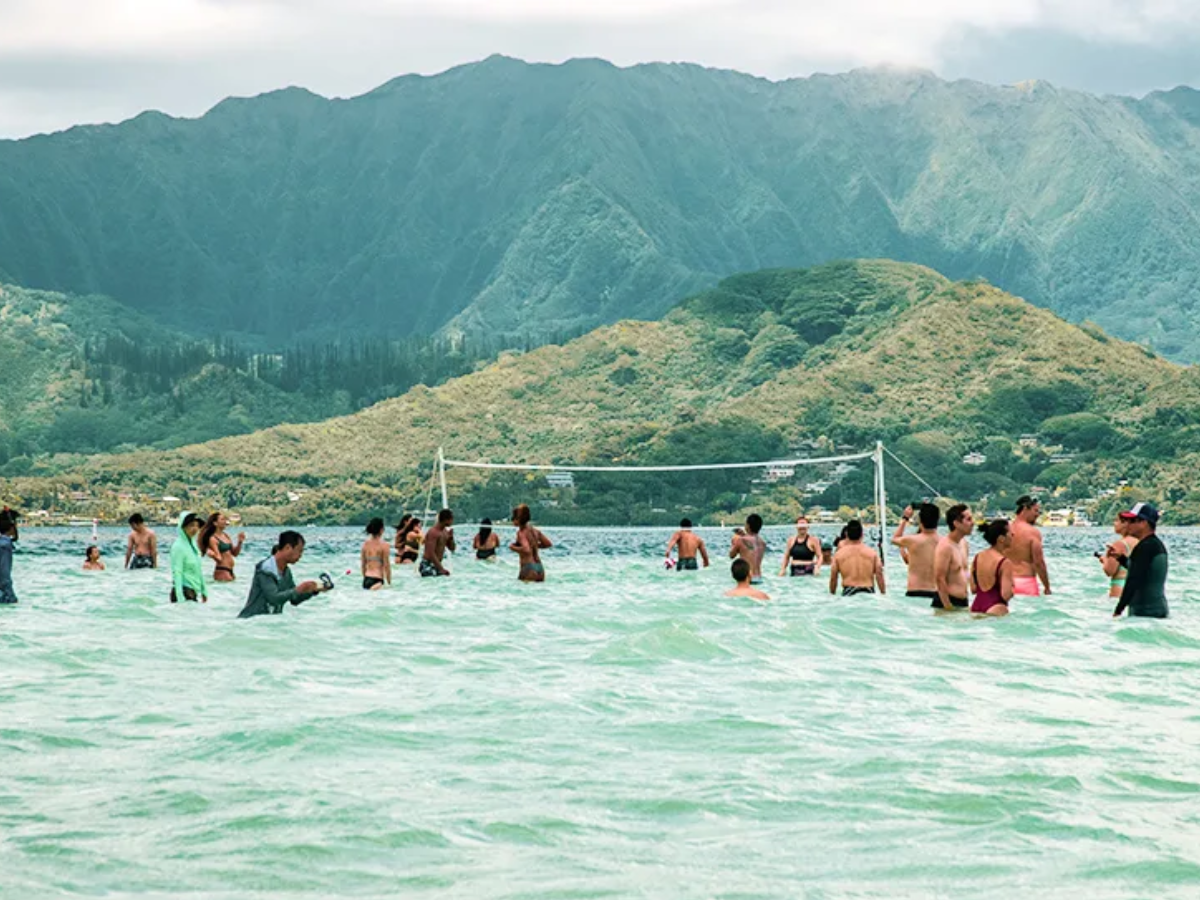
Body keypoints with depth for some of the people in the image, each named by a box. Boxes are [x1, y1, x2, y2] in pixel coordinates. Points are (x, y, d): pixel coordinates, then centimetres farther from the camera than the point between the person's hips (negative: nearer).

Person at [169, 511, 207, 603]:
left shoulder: (193, 544, 10)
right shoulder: (178, 546, -14)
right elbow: (177, 573, -19)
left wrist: (204, 591, 18)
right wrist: (180, 598, -24)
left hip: (193, 592, 8)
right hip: (184, 592, -8)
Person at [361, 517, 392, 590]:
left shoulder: (365, 544, 8)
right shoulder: (384, 545, -8)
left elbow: (363, 565, 14)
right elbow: (386, 566, -7)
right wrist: (389, 584, 1)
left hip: (366, 580, 6)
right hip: (377, 580, -6)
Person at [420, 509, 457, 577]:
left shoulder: (445, 531, 10)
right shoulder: (433, 532, -17)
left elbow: (452, 549, 18)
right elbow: (431, 554, -24)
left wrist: (451, 537, -1)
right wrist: (441, 569, -28)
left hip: (436, 564, 9)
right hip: (428, 565, -9)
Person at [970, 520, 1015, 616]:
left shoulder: (977, 558, 6)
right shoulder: (1005, 563, -13)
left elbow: (973, 589, 10)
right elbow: (1006, 595, -17)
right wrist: (1013, 588, 3)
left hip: (976, 607, 7)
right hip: (995, 610, -7)